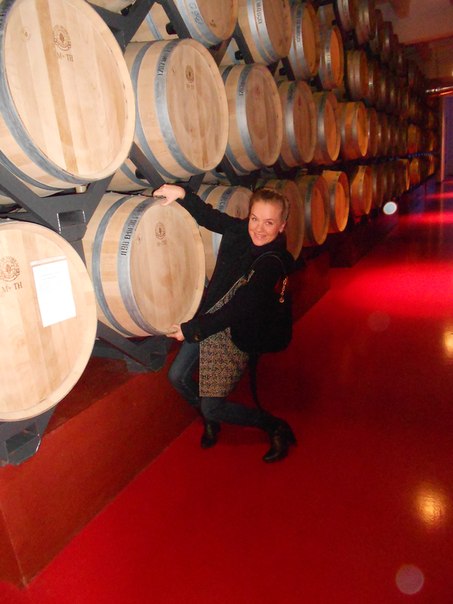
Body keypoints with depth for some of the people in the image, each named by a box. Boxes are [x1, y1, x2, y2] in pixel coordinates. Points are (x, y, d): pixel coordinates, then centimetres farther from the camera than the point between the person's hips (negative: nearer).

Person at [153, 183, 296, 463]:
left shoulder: (272, 263, -25)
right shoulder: (239, 230, -7)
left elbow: (238, 311, -25)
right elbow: (208, 215, 7)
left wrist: (192, 329, -21)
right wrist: (182, 194, -11)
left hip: (235, 336, -7)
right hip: (206, 318, 7)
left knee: (212, 407, -4)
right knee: (178, 377, 11)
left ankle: (276, 427, 16)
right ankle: (210, 420, 39)